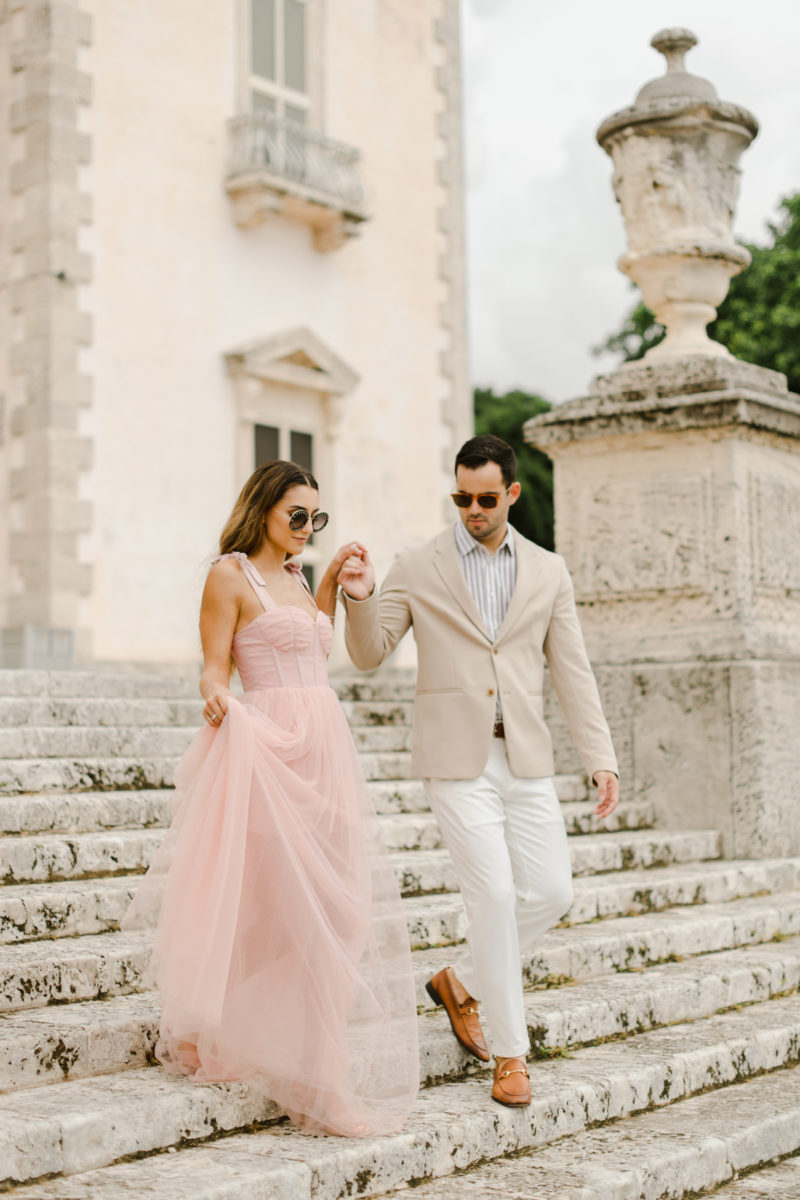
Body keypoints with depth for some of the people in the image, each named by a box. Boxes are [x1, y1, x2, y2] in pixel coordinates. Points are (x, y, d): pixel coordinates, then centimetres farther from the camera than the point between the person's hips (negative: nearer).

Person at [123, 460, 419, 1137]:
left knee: (328, 896, 9)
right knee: (277, 896, -8)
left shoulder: (295, 579, 18)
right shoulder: (230, 575, -4)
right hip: (268, 743, -8)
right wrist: (217, 699, -28)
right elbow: (215, 668, -7)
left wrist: (333, 581, 24)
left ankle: (315, 1050, 23)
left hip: (325, 745, 8)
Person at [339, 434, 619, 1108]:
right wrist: (359, 597, -18)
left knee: (551, 892, 2)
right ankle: (511, 1051, 7)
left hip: (526, 757, 4)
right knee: (495, 893, -8)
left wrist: (601, 757, 2)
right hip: (457, 757, -4)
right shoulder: (418, 568, 1)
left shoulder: (548, 572, 9)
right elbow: (369, 655, 2)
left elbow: (572, 670, 8)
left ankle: (462, 982, 27)